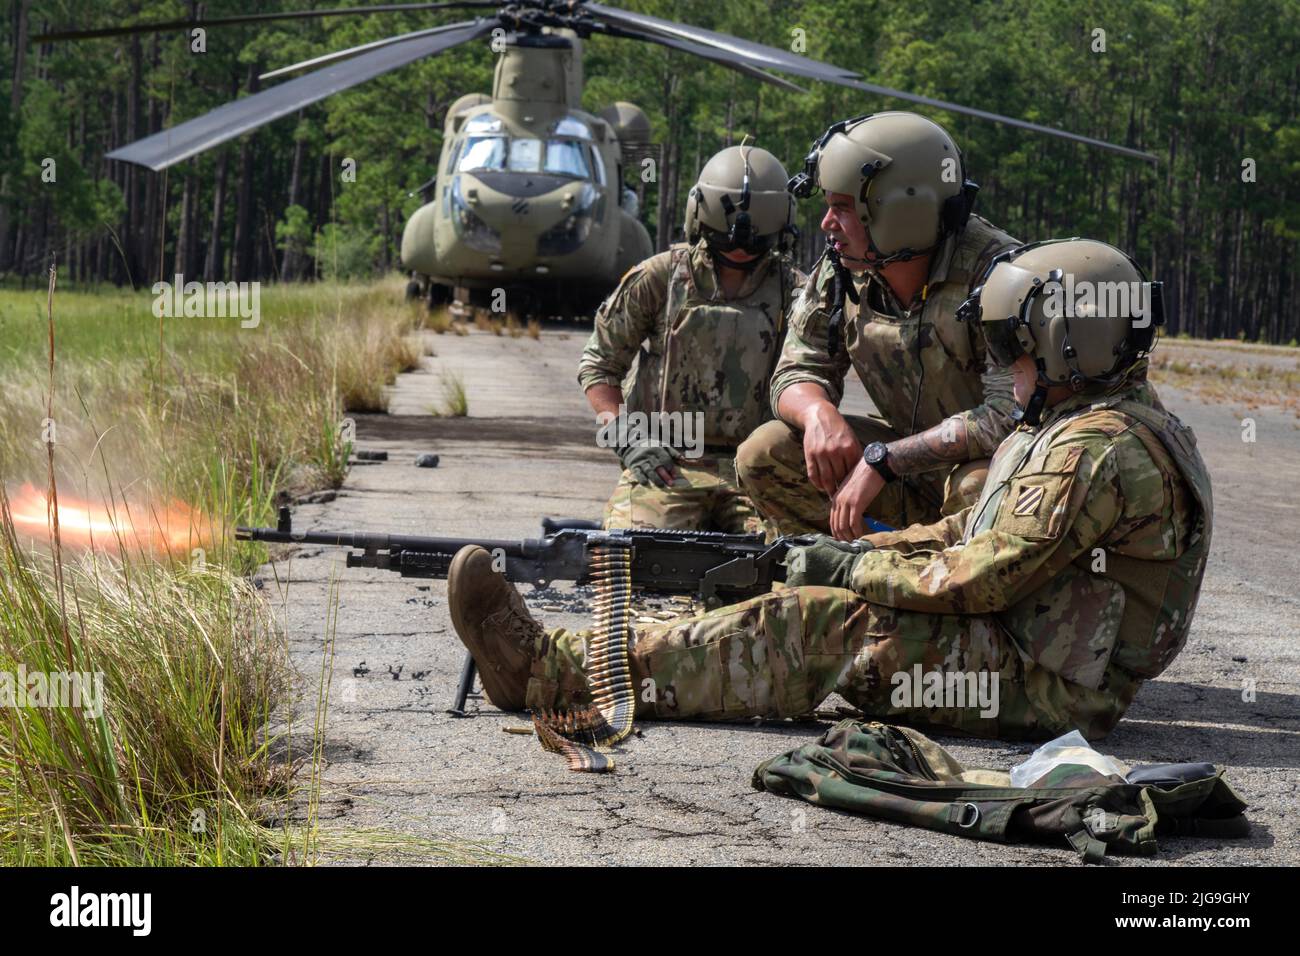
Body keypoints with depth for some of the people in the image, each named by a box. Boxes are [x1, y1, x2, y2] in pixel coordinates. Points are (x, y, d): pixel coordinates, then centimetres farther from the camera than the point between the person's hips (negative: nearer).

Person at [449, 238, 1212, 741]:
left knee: (813, 624, -19)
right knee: (801, 617, 1)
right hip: (1022, 655, 10)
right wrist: (847, 553, 8)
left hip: (1045, 691, -10)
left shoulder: (1099, 450, -18)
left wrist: (853, 569, -10)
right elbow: (979, 535, 19)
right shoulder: (1084, 427, 17)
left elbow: (988, 575, -22)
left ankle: (551, 671, -22)